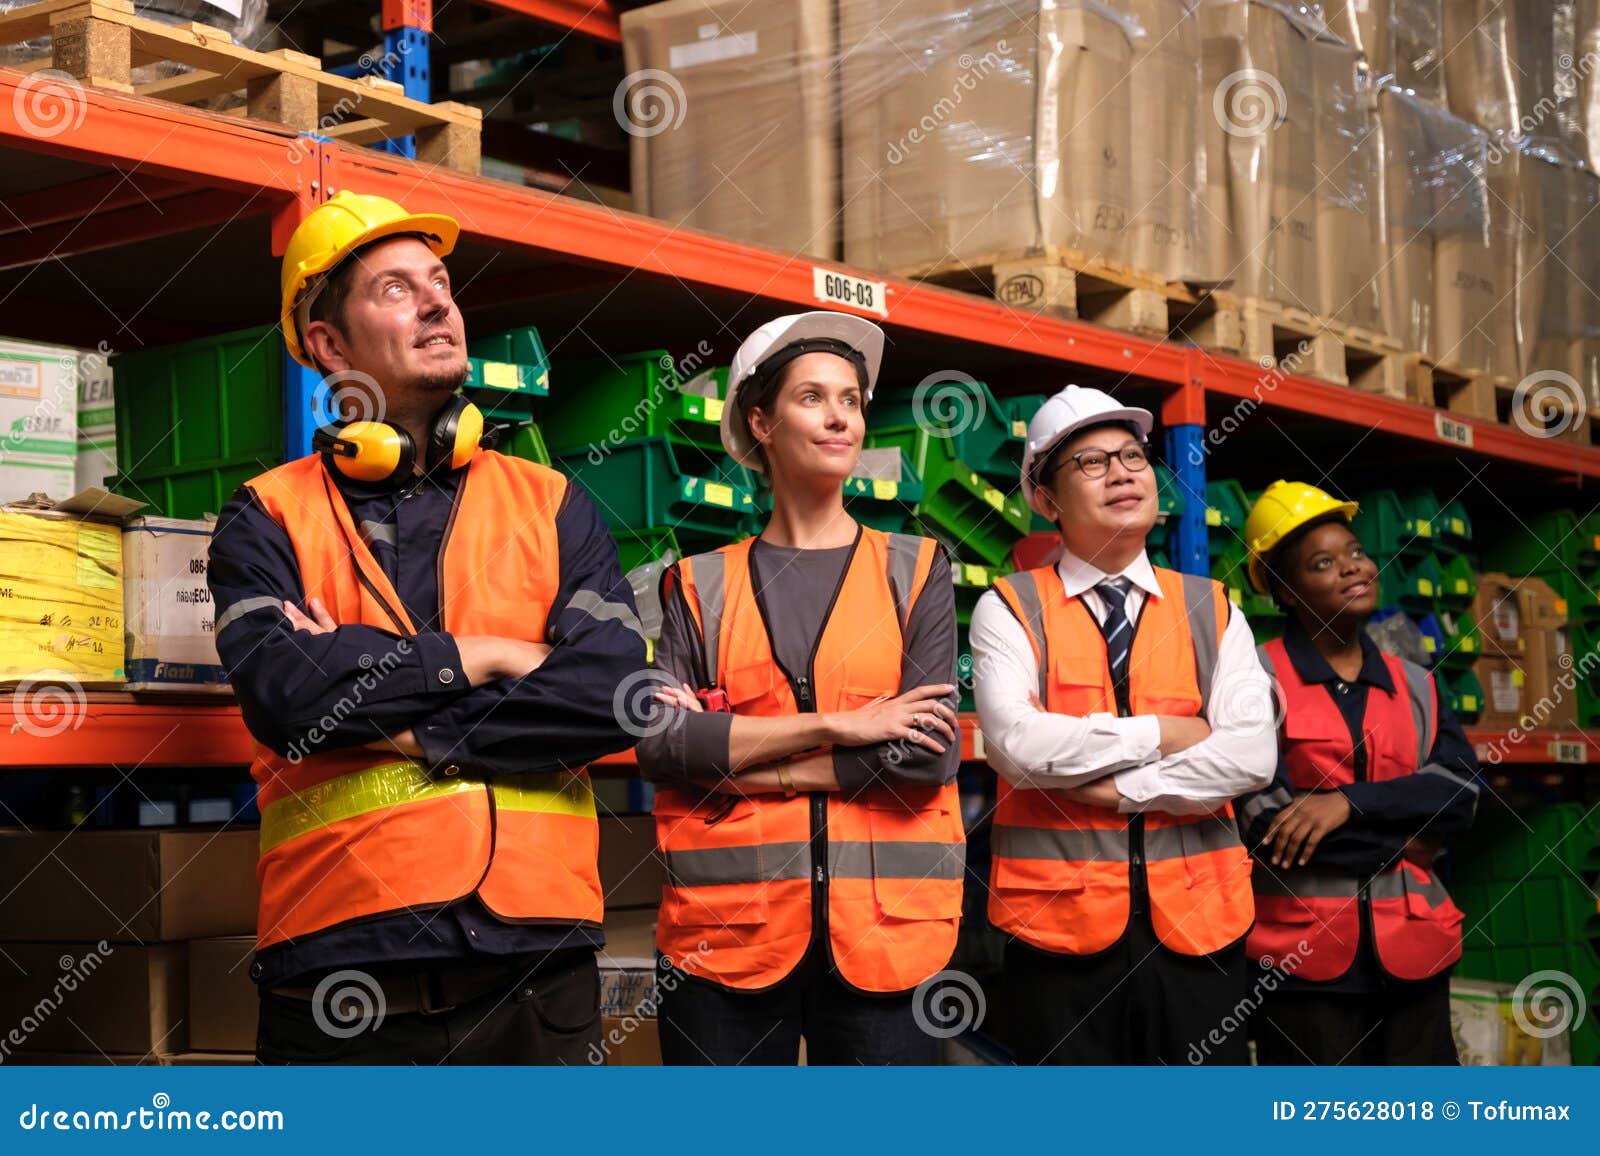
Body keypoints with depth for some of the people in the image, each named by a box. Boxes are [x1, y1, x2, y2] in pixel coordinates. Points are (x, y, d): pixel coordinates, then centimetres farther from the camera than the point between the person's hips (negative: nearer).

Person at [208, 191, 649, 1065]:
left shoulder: (549, 505, 11)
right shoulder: (268, 518, 6)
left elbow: (618, 688, -5)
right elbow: (283, 690, -13)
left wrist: (404, 729, -10)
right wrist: (486, 656, -5)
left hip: (533, 962, 2)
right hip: (340, 969, -2)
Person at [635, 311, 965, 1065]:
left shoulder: (915, 572, 8)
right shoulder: (699, 586, 9)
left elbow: (930, 753, -5)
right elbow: (656, 743, -6)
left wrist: (735, 759, -6)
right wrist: (838, 726, -11)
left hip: (883, 935, 0)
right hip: (726, 929, 0)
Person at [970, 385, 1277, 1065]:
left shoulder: (1213, 611, 11)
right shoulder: (1009, 611, 3)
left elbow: (1250, 755, -3)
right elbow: (1018, 745, -14)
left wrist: (1116, 785, -11)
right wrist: (1158, 733, -6)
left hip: (1196, 914, 2)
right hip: (1059, 914, -2)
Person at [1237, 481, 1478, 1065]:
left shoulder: (1415, 685, 13)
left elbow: (1461, 788, -2)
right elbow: (1265, 820, -12)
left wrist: (1350, 802, -16)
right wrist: (1400, 843, -6)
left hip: (1412, 947, 5)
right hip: (1304, 953, -4)